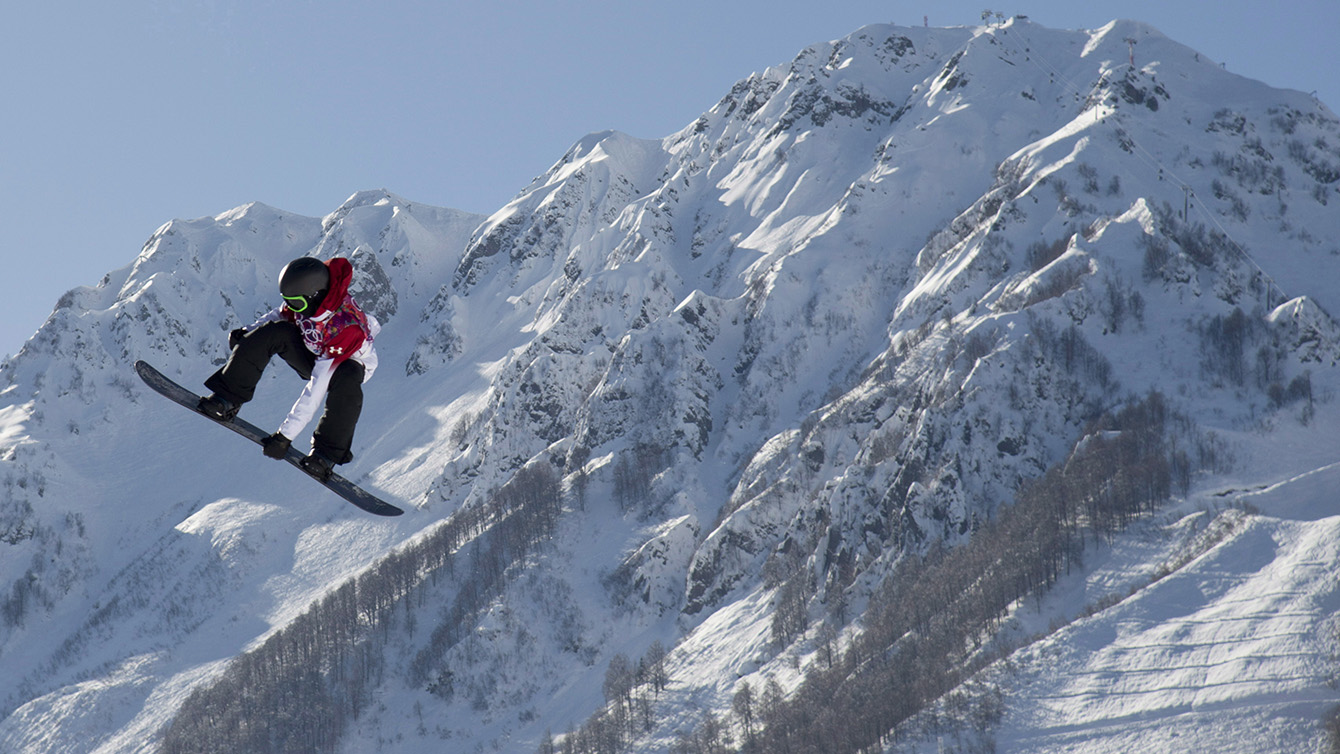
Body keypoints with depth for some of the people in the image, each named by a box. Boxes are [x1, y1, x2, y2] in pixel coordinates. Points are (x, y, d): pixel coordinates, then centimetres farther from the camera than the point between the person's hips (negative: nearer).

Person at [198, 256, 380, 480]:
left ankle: (328, 452, -27)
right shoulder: (309, 299, -24)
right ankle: (228, 397, -14)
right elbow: (281, 313, 2)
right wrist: (248, 332, -16)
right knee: (273, 332, -24)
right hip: (310, 353, 5)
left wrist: (286, 434, -41)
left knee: (346, 378, -41)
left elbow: (317, 389, -41)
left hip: (350, 362, -5)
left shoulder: (347, 329, -41)